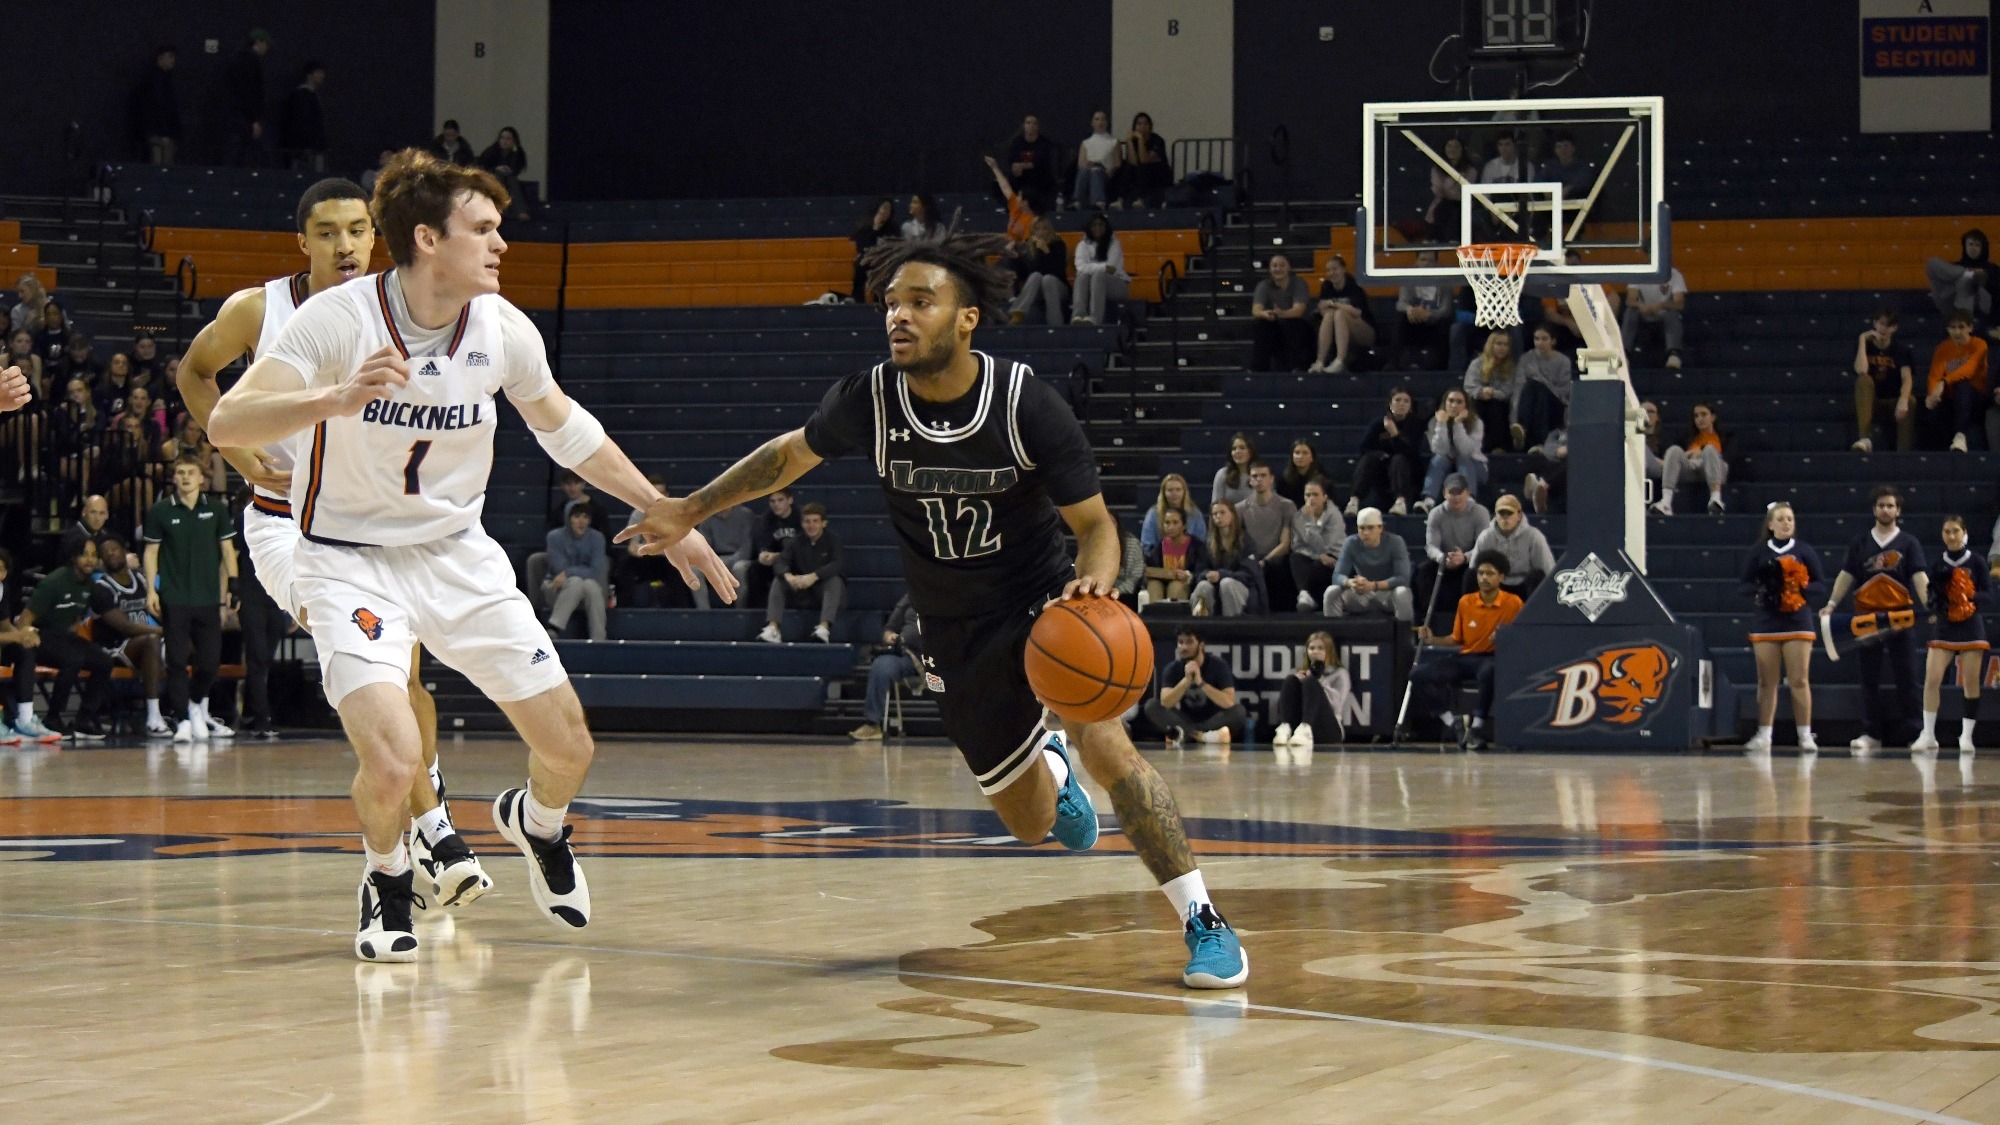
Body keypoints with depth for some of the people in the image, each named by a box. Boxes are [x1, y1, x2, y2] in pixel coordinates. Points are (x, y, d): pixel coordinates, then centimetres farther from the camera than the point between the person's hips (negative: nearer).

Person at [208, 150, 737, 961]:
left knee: (569, 751, 3)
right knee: (394, 761, -25)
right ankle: (387, 879, 11)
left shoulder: (503, 330, -7)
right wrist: (336, 400, -45)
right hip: (351, 559, -5)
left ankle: (536, 823, 42)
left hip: (459, 554, 5)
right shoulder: (339, 318, -21)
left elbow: (566, 429, 12)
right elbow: (227, 424, -29)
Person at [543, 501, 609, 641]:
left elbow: (596, 571, -12)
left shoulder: (596, 537, -3)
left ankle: (598, 639, -40)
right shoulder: (555, 537, -8)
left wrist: (568, 574, -20)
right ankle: (553, 630, -46)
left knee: (590, 584, -34)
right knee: (576, 581, -35)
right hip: (558, 590, -2)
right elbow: (560, 570, -13)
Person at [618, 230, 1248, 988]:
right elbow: (792, 454, 7)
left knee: (1103, 741, -30)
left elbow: (1096, 526, -15)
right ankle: (1049, 766, 48)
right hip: (957, 632, 3)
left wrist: (1092, 584, -37)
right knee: (1031, 824, 8)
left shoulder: (1026, 403, -22)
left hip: (1043, 598, -3)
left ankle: (1203, 921, -19)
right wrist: (691, 510, 8)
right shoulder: (870, 400, -15)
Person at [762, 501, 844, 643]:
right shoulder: (795, 541, 1)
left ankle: (824, 628, -49)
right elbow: (780, 563, -12)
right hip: (801, 590, 3)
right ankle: (773, 629, -36)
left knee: (835, 580, -34)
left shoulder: (833, 540, -8)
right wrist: (788, 576, -37)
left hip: (825, 588, -3)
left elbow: (839, 564, -25)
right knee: (778, 581, -19)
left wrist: (814, 576, -39)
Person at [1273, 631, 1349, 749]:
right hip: (1298, 726, 3)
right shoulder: (1301, 672, 27)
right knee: (1291, 680, -16)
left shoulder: (1339, 674, 17)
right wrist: (1298, 682, 1)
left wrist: (1319, 681, -6)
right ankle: (1285, 729, -41)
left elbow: (1337, 707, -1)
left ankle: (1305, 730, -53)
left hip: (1328, 730, -3)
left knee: (1311, 682, -25)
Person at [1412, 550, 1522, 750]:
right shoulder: (1465, 602, 8)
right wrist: (1432, 640, 0)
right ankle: (1451, 722, -15)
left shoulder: (1513, 604, -3)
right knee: (1419, 674, -15)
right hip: (1466, 658, 5)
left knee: (1489, 672, -44)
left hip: (1493, 659, -5)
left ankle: (1477, 726, -26)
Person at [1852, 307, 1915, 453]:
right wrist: (1862, 340, -20)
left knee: (1910, 401, -33)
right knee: (1864, 379, -32)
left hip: (1894, 399, 0)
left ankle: (1903, 453, -37)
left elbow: (1906, 378, -20)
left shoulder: (1901, 348, -3)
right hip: (1870, 401, 0)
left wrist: (1903, 400, -40)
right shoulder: (1865, 345, -2)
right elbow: (1861, 371, -23)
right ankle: (1865, 439, -42)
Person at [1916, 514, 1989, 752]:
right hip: (1944, 628, 2)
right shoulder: (1938, 564, 5)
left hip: (1970, 628, -2)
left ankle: (1966, 737, 8)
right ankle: (1928, 735, -4)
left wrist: (1972, 596, -22)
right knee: (1931, 679, -10)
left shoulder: (1975, 562, -2)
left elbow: (1989, 597, -4)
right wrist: (1933, 611, -10)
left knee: (1971, 684, 0)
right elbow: (1932, 596, 10)